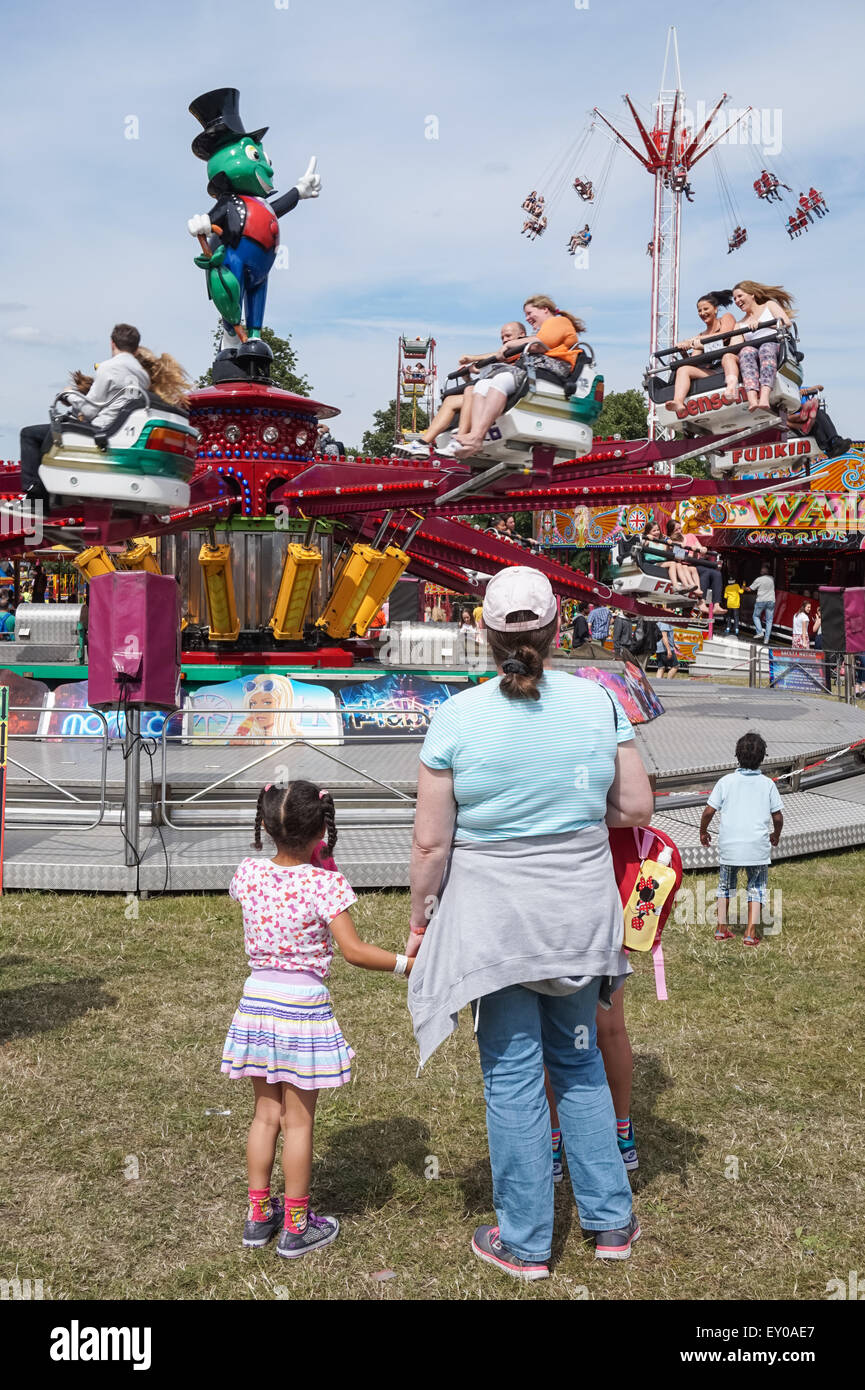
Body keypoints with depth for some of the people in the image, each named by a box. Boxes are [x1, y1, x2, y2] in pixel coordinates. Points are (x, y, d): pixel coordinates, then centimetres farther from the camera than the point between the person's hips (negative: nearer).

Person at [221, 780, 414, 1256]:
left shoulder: (248, 872, -2)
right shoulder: (325, 883, -16)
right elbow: (354, 951, -18)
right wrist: (407, 963, -8)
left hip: (256, 999, 5)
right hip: (304, 1004, -5)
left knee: (265, 1112, 18)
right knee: (299, 1120, 7)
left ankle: (258, 1216, 28)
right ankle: (296, 1227, 18)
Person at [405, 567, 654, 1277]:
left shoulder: (456, 716, -13)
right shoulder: (598, 701, -7)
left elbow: (431, 842, -10)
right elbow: (636, 806, 1)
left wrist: (419, 919, 4)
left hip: (495, 917, -3)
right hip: (580, 911, 3)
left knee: (512, 1073, 9)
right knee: (579, 1059, 20)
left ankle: (525, 1243, 22)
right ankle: (611, 1220, 30)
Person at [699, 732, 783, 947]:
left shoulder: (726, 781, -1)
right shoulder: (767, 784, 0)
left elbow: (708, 811, -2)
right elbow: (777, 817, 2)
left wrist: (703, 832, 15)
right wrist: (776, 835, 22)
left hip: (729, 844, 1)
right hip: (757, 845, -1)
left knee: (726, 884, 21)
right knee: (757, 887, 14)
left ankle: (721, 928, 22)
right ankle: (751, 933, 6)